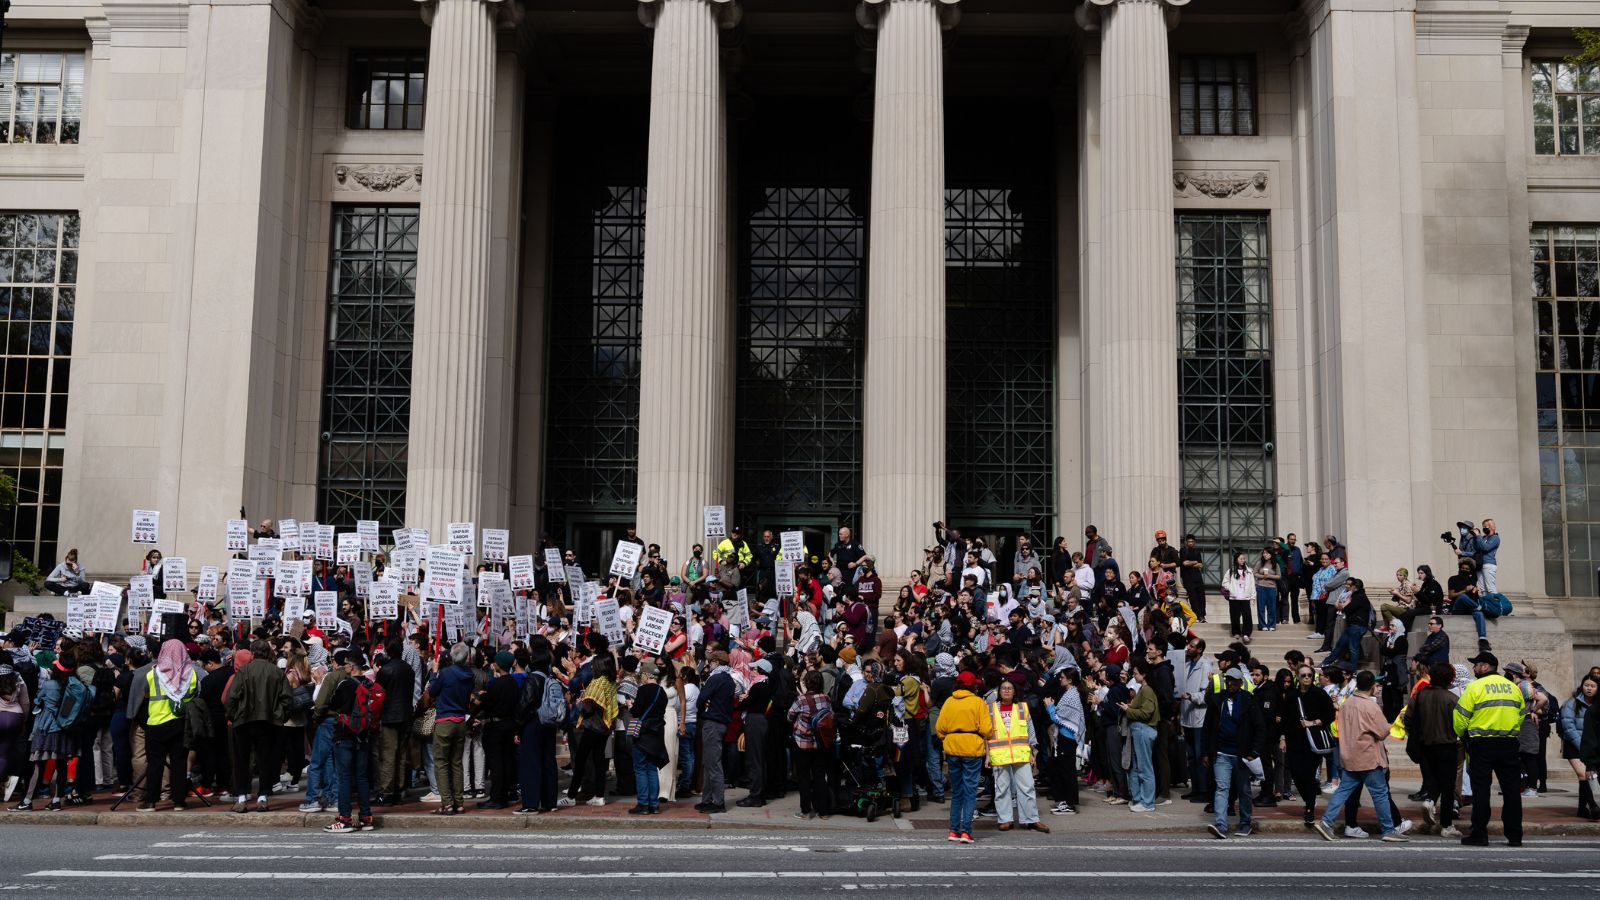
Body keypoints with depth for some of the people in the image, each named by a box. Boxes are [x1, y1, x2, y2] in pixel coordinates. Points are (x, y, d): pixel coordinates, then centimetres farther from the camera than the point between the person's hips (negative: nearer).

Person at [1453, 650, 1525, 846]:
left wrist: (1461, 734, 12)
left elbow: (1461, 718, -7)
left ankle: (1479, 835, 1)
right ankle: (1515, 835, 12)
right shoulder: (1513, 687, 10)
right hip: (1509, 744, 4)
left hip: (1481, 744, -4)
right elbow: (1521, 715, 16)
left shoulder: (1475, 687, -7)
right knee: (1512, 790, 9)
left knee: (1480, 790, 0)